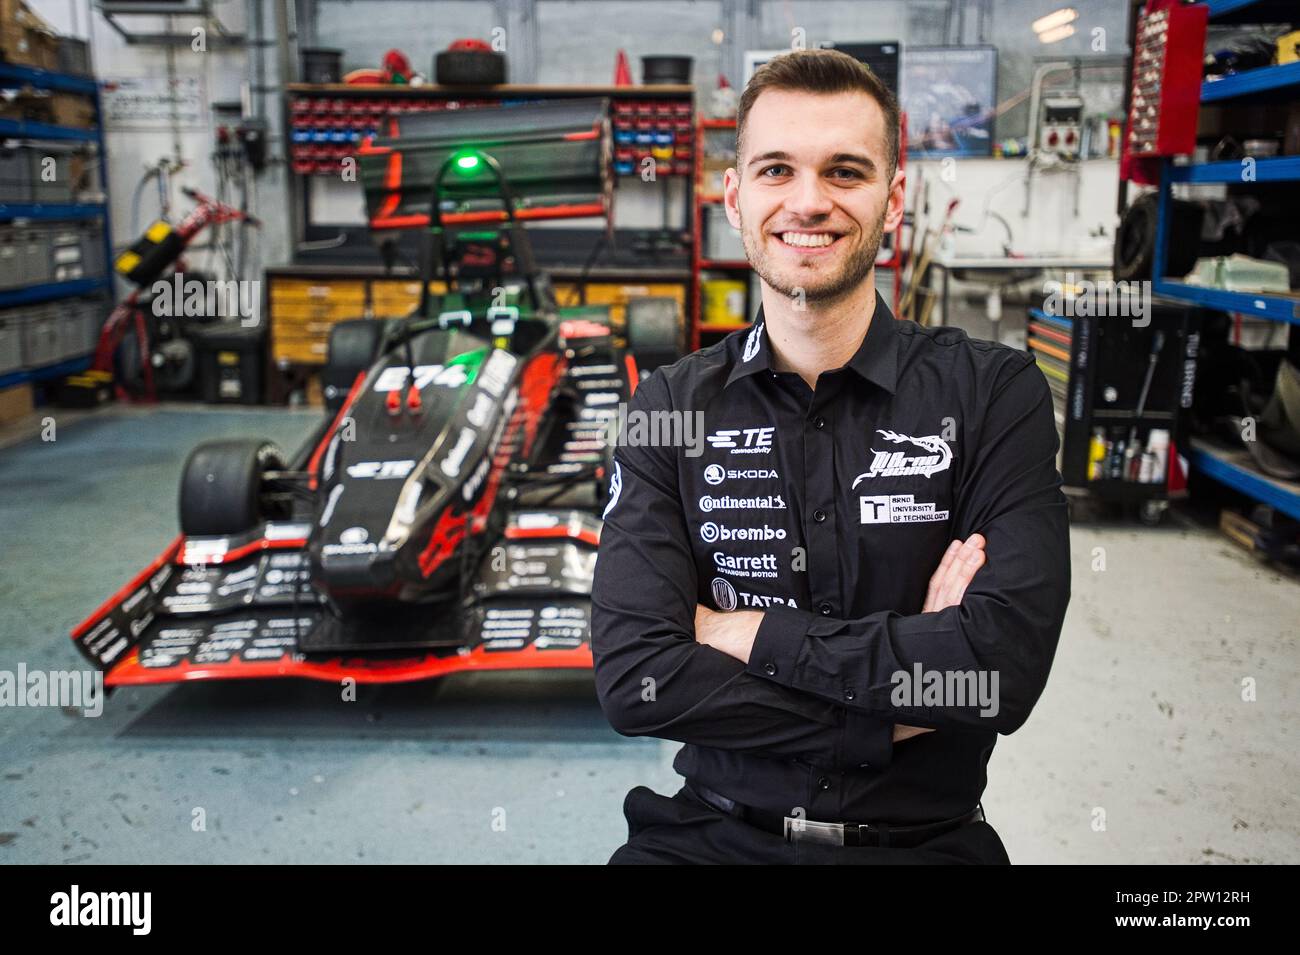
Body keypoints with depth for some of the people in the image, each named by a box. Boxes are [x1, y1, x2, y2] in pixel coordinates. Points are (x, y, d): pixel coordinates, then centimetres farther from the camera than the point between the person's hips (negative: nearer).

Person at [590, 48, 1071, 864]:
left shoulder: (996, 394, -5)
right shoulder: (671, 408, -1)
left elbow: (1005, 669, -16)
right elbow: (633, 681, -11)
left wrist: (752, 633, -11)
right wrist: (894, 716, -14)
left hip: (924, 836, 1)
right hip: (717, 828, 0)